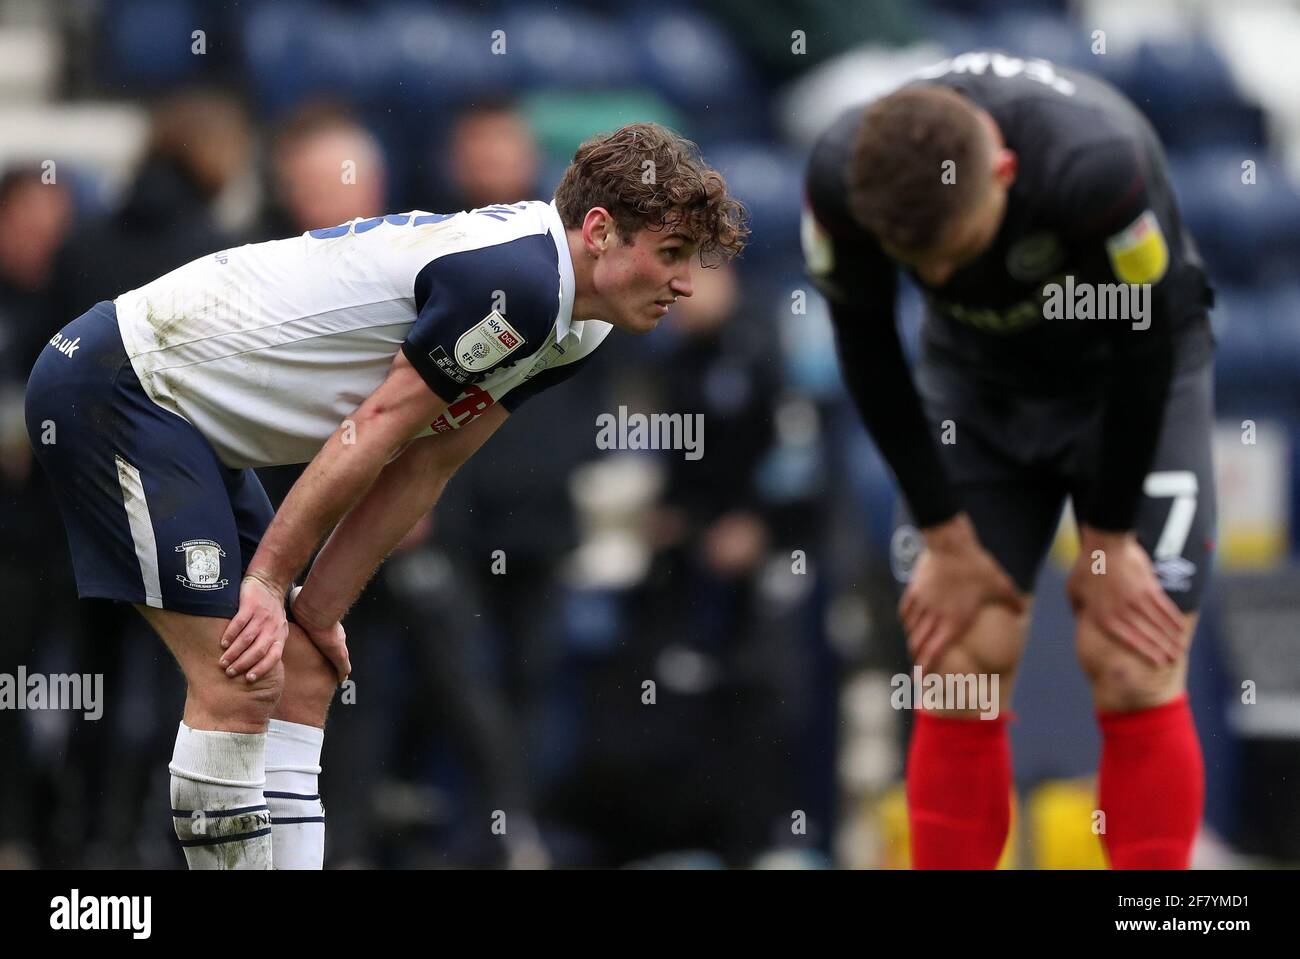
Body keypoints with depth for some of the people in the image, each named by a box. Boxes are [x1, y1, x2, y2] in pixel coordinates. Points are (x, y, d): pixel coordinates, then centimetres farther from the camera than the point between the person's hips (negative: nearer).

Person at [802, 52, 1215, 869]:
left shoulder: (1098, 166, -39)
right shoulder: (842, 180, -28)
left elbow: (1144, 351, -23)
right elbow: (868, 355, -12)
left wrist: (1110, 541, -13)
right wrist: (948, 540, -8)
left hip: (1134, 384, -3)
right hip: (979, 379, 3)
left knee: (1134, 680, -11)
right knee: (960, 674, -6)